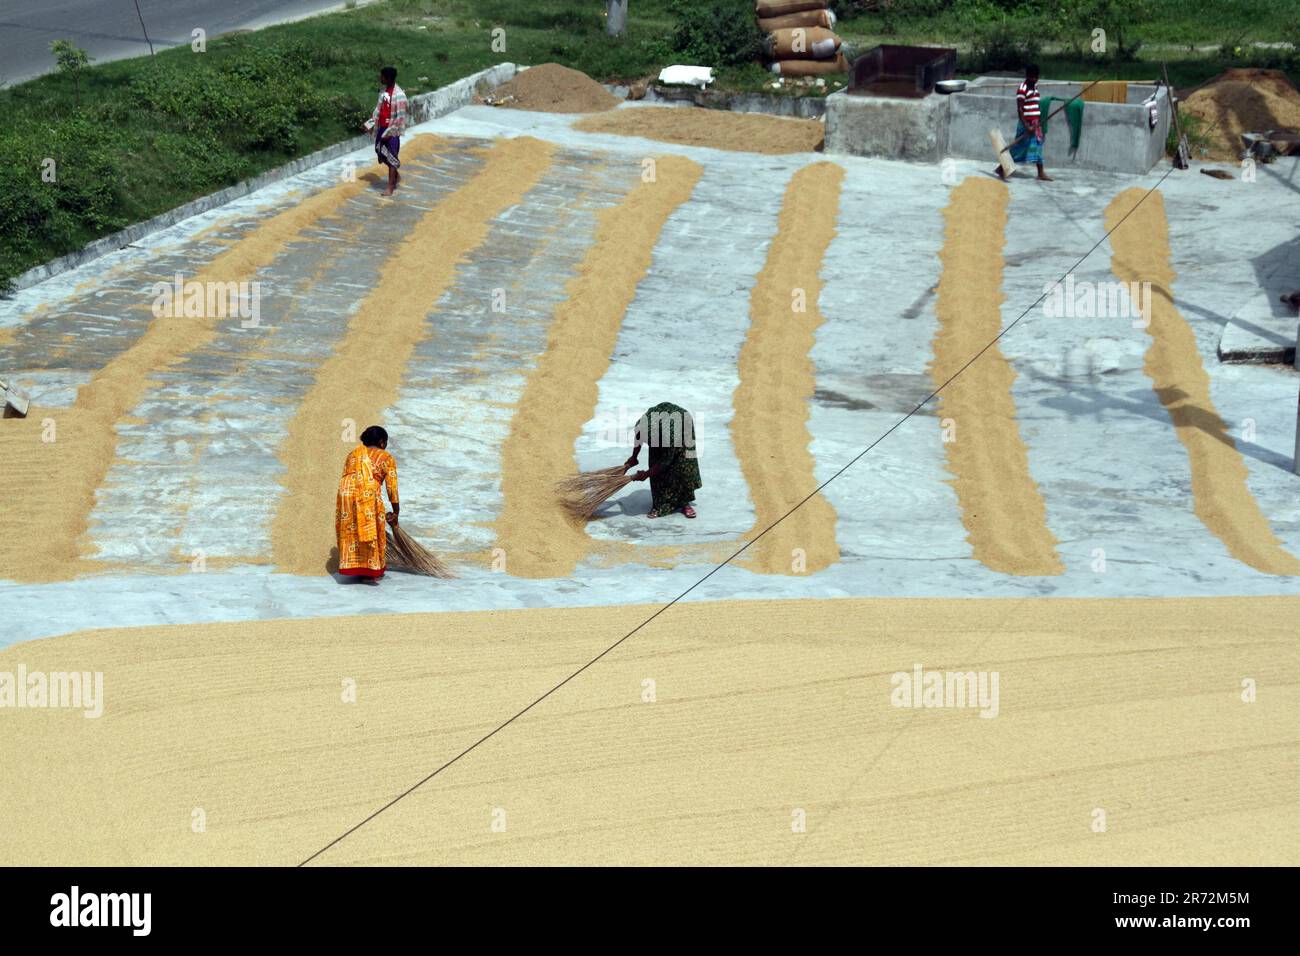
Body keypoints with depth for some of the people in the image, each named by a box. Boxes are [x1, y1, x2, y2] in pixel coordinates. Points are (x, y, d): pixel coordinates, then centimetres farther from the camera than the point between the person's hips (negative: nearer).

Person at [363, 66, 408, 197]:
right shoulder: (383, 90, 4)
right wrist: (370, 123, 8)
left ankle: (390, 187, 6)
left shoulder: (399, 95, -21)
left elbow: (400, 117, -21)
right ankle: (396, 176, 35)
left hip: (392, 130, -8)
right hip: (381, 127, 8)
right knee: (381, 152, 16)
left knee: (391, 157, -1)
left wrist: (389, 132, -20)